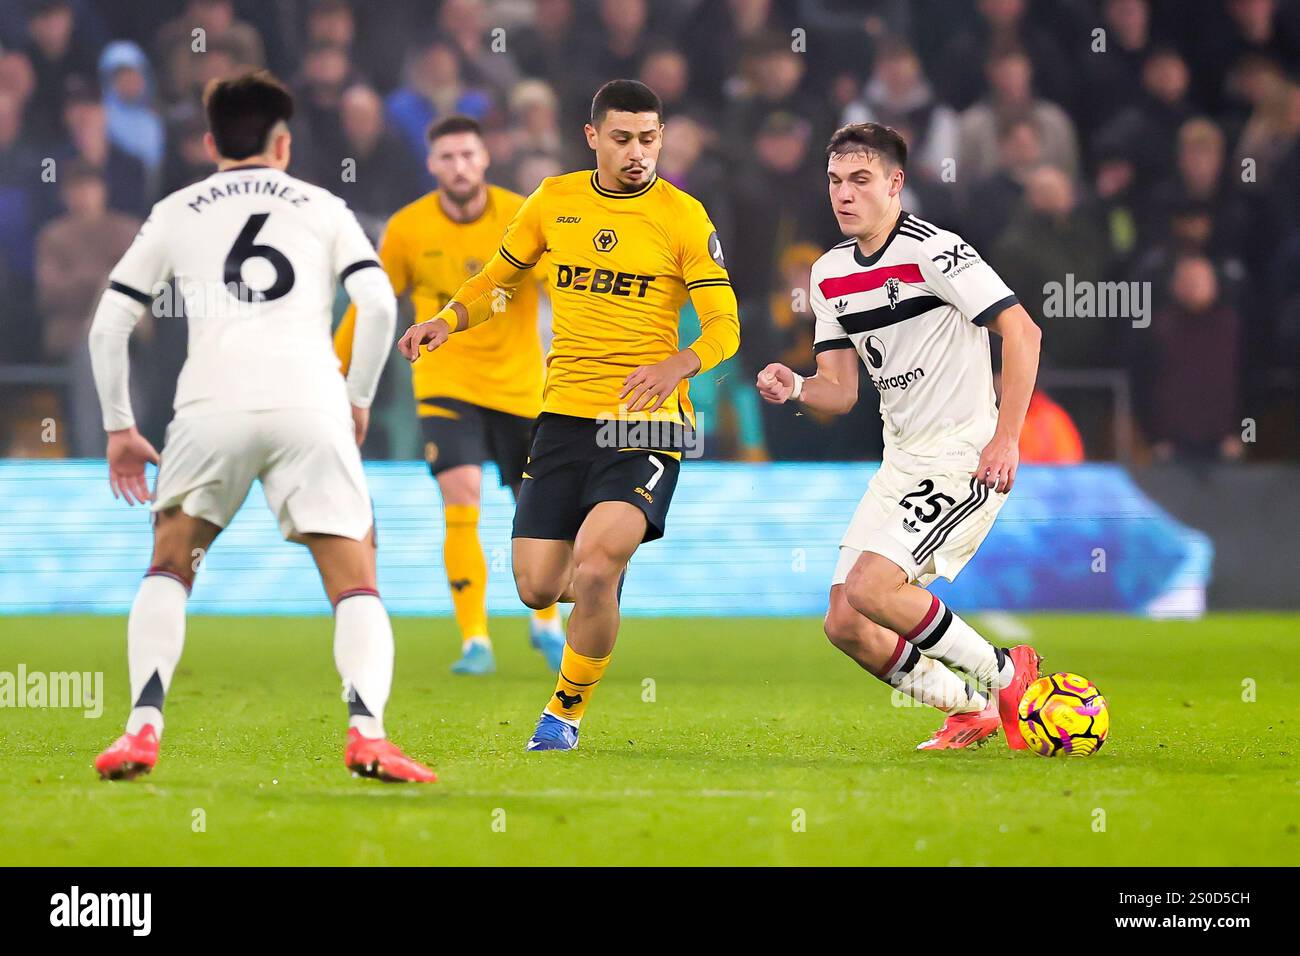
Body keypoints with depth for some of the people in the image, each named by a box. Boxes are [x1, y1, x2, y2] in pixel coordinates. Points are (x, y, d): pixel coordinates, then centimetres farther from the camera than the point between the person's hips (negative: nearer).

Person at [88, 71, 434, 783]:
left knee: (168, 570, 19)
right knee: (355, 589, 5)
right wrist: (360, 398, 17)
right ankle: (365, 729, -21)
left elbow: (108, 323, 17)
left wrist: (118, 427, 24)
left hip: (211, 404, 1)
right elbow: (378, 303, 6)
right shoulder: (323, 208, 21)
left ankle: (143, 726, -2)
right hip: (310, 404, -1)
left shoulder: (175, 212, 22)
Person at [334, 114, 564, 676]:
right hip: (447, 385, -1)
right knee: (461, 504, -20)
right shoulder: (408, 229, -6)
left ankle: (547, 624, 36)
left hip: (521, 386, 1)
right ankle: (474, 641, -15)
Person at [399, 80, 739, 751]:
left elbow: (724, 326, -5)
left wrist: (677, 365, -26)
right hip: (563, 417, 4)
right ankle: (604, 574, 37)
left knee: (593, 569, -23)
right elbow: (497, 279, 21)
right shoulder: (554, 202, 8)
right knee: (537, 588, 0)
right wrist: (447, 321, 2)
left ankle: (566, 710, 0)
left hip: (645, 421, -4)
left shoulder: (684, 217, -3)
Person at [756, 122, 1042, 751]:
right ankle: (969, 711, 19)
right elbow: (841, 389, 12)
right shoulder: (829, 275, 9)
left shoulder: (933, 251, -15)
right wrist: (794, 388, -11)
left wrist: (1005, 440, -24)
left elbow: (1021, 331, -19)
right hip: (902, 461, 8)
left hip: (964, 457, -8)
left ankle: (1006, 675, -4)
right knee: (845, 624, 1)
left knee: (872, 587, -22)